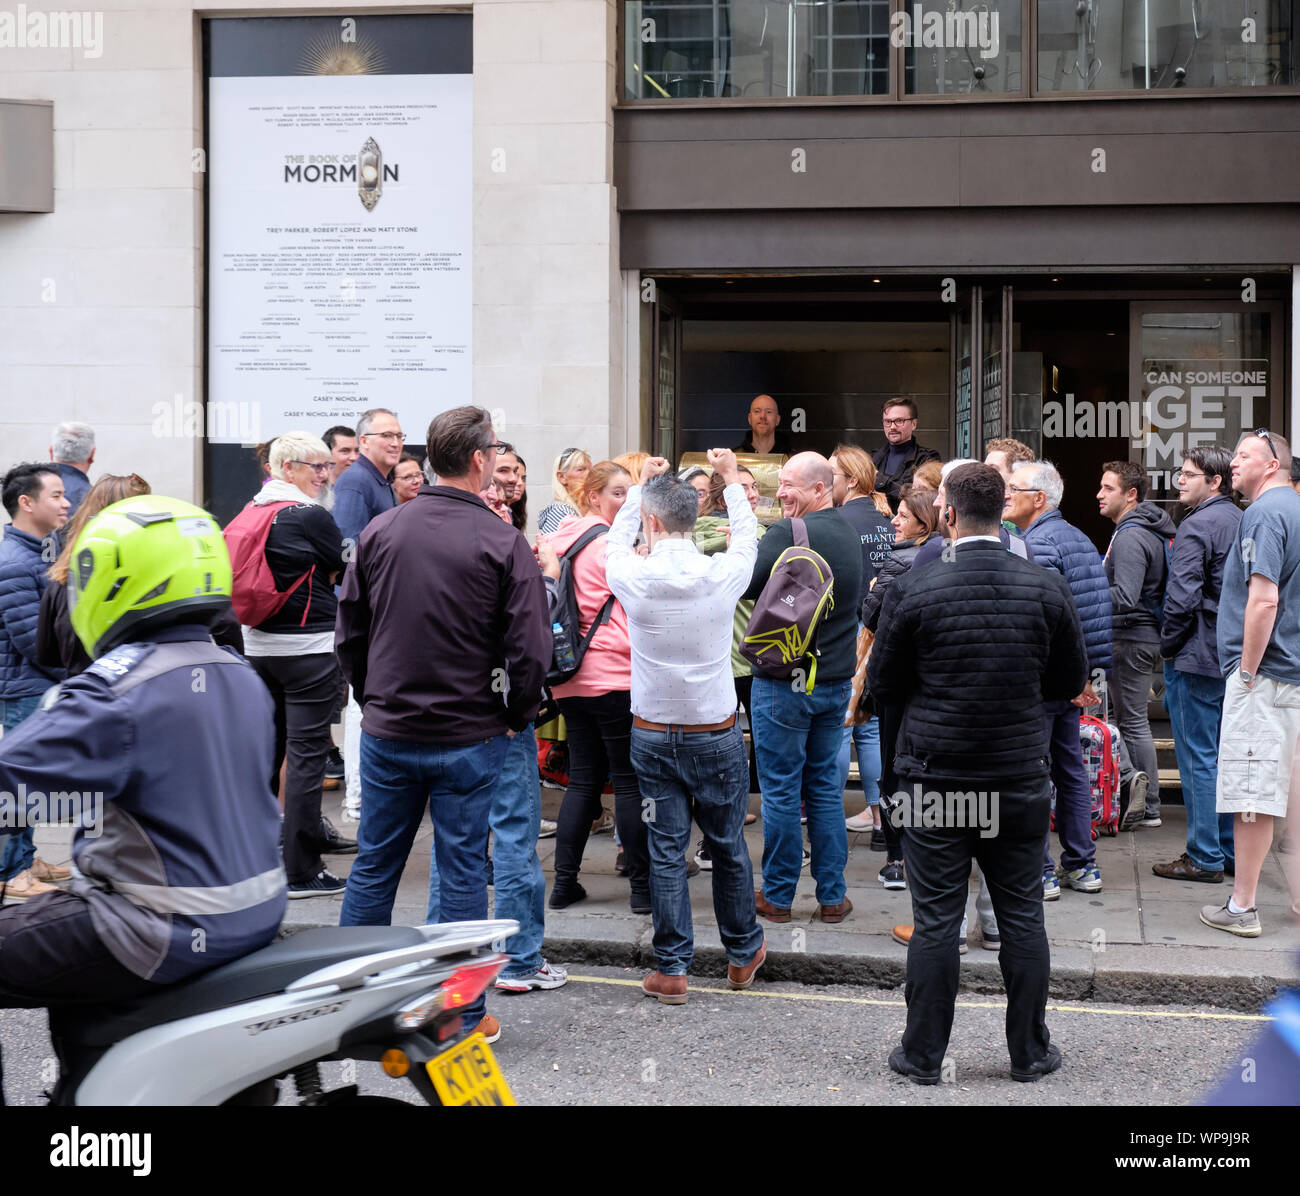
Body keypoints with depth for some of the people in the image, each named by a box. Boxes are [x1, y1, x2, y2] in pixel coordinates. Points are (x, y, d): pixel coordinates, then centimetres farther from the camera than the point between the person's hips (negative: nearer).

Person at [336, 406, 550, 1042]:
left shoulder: (379, 531, 0)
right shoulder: (502, 542, -11)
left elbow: (348, 632, 7)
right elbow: (530, 649, -12)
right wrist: (516, 717, 3)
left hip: (386, 731, 3)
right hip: (469, 738, -3)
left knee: (373, 868, 13)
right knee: (462, 873, 6)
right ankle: (464, 1015, 13)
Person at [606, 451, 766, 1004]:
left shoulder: (633, 577, -13)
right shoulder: (721, 575, -13)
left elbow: (616, 540, 11)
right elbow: (747, 538, 11)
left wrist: (641, 484, 24)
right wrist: (731, 478, 26)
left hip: (654, 737, 0)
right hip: (716, 734, 0)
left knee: (666, 851, 5)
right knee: (728, 846, 14)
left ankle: (672, 969, 9)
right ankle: (743, 953, 29)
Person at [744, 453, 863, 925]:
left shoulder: (787, 533, -17)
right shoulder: (849, 535, 8)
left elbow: (743, 586, -19)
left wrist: (740, 543, -2)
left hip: (784, 681, -7)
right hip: (836, 681, 7)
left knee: (781, 791, 3)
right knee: (825, 787, 14)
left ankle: (777, 896, 13)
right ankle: (832, 895, 17)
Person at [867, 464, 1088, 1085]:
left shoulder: (912, 590, -11)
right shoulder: (1048, 587, -4)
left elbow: (883, 683, -1)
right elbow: (1071, 681, 7)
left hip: (935, 783, -1)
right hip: (1021, 781, 2)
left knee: (935, 921, 5)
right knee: (1022, 917, 12)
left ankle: (923, 1055, 15)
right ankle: (1029, 1052, 22)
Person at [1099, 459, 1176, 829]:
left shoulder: (1129, 537, -19)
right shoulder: (1152, 530, 14)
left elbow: (1125, 598, -27)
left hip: (1131, 639, -10)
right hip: (1146, 635, 10)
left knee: (1132, 723, -3)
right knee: (1135, 721, 15)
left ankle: (1145, 807, 2)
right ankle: (1147, 803, 20)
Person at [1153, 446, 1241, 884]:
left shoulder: (1196, 526, -14)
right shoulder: (1242, 522, 11)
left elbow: (1182, 598, -20)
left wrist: (1168, 647, -7)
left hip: (1197, 658, -8)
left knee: (1198, 759, -2)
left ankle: (1205, 857, 2)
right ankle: (1232, 851, 19)